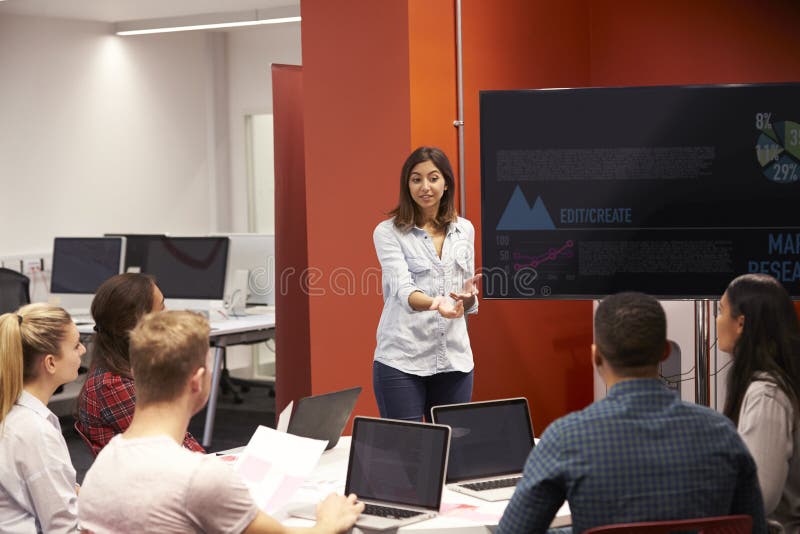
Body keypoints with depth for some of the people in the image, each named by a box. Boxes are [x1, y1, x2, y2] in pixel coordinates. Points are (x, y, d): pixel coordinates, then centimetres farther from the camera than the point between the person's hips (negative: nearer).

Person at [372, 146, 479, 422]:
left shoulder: (464, 229, 11)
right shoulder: (388, 232, -2)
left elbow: (469, 302, 15)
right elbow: (402, 289, -17)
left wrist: (468, 298, -10)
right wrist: (435, 303, -37)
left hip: (454, 359, 4)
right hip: (402, 360, -4)